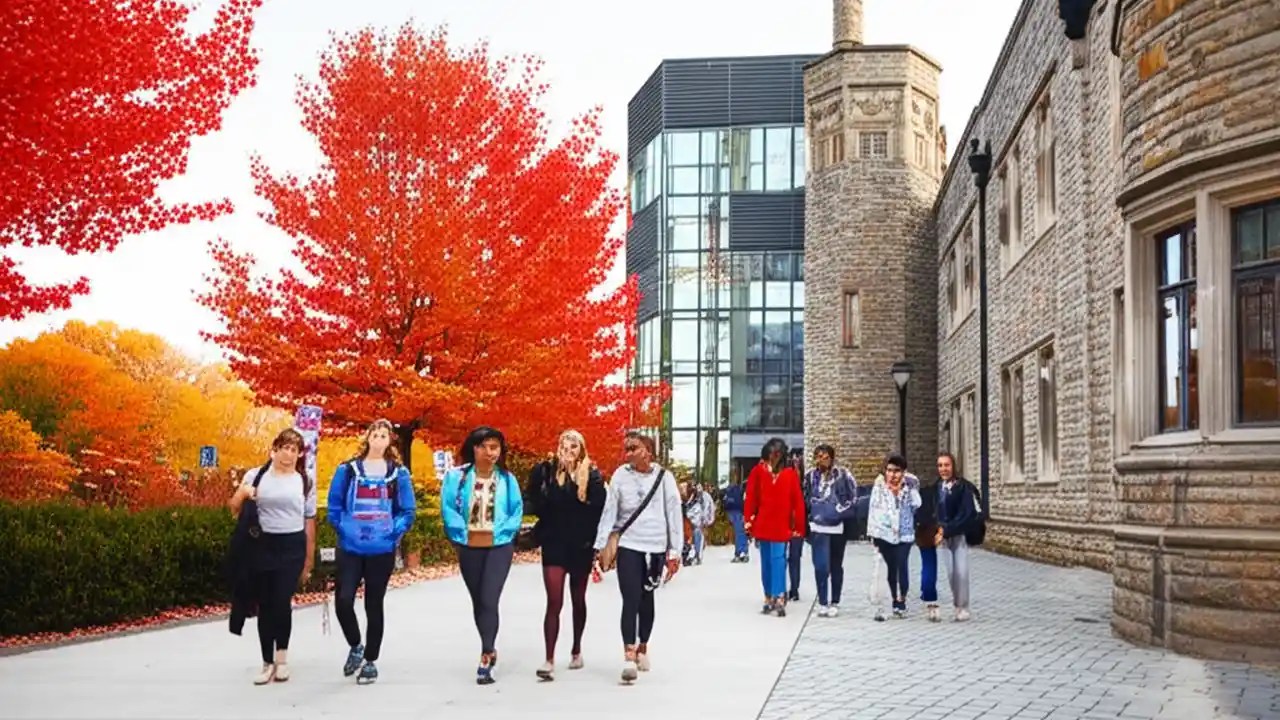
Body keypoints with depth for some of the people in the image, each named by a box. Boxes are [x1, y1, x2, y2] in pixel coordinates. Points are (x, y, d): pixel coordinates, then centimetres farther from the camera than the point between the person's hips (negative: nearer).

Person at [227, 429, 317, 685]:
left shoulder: (305, 482, 7)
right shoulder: (255, 476, 4)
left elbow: (310, 522, 10)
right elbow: (234, 510, 6)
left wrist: (309, 561, 8)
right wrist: (242, 494, -16)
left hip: (292, 548, -1)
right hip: (261, 546, 1)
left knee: (282, 602, -8)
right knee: (264, 605, 5)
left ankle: (281, 658, 11)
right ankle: (268, 663, 15)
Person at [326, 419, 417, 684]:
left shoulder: (398, 473, 2)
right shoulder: (348, 469, 2)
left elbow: (408, 511, 5)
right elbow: (334, 505, 6)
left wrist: (393, 532, -7)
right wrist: (342, 529, -4)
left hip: (382, 550, 0)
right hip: (350, 547, 0)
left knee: (374, 605, 6)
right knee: (343, 600, -8)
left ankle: (370, 660, 19)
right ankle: (355, 647, 19)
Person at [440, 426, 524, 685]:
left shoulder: (507, 479, 0)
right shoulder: (457, 476, -3)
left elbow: (517, 512, 1)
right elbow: (447, 508, -5)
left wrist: (499, 532, -11)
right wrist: (463, 531, -14)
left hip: (499, 546, -2)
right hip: (469, 546, 2)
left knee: (489, 600, -13)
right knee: (478, 601, 14)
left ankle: (485, 660, -11)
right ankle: (490, 649, 32)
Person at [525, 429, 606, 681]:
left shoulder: (592, 475, -3)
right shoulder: (545, 471, -2)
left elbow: (600, 509, -5)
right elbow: (534, 504, 3)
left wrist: (596, 543, -9)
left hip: (581, 545, 1)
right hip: (554, 544, -1)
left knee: (578, 600, 16)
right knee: (554, 603, -7)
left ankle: (576, 651, 33)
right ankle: (549, 660, -8)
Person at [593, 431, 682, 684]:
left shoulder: (664, 477, -3)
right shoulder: (620, 476, -3)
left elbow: (674, 514, 1)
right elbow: (609, 511, -1)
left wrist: (674, 552, 1)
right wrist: (600, 546, -6)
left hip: (655, 547, 1)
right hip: (628, 546, -1)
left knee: (647, 600, 13)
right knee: (631, 600, -8)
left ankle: (643, 648, 31)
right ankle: (629, 656, -10)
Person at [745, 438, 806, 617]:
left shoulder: (789, 473, -1)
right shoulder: (758, 471, 1)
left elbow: (798, 501, -2)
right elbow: (751, 497, 2)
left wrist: (798, 526, -4)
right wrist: (748, 520, -2)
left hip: (781, 525, -2)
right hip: (763, 524, 2)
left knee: (778, 559, -11)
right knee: (766, 561, 9)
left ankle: (778, 597, -16)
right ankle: (769, 598, 17)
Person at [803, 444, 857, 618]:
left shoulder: (842, 475, -5)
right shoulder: (811, 476, 2)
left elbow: (853, 497, -1)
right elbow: (806, 499, 13)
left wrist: (840, 510, -8)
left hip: (837, 527, -1)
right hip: (818, 527, 1)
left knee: (836, 566, 11)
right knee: (821, 566, -7)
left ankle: (834, 603, 20)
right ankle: (823, 603, 2)